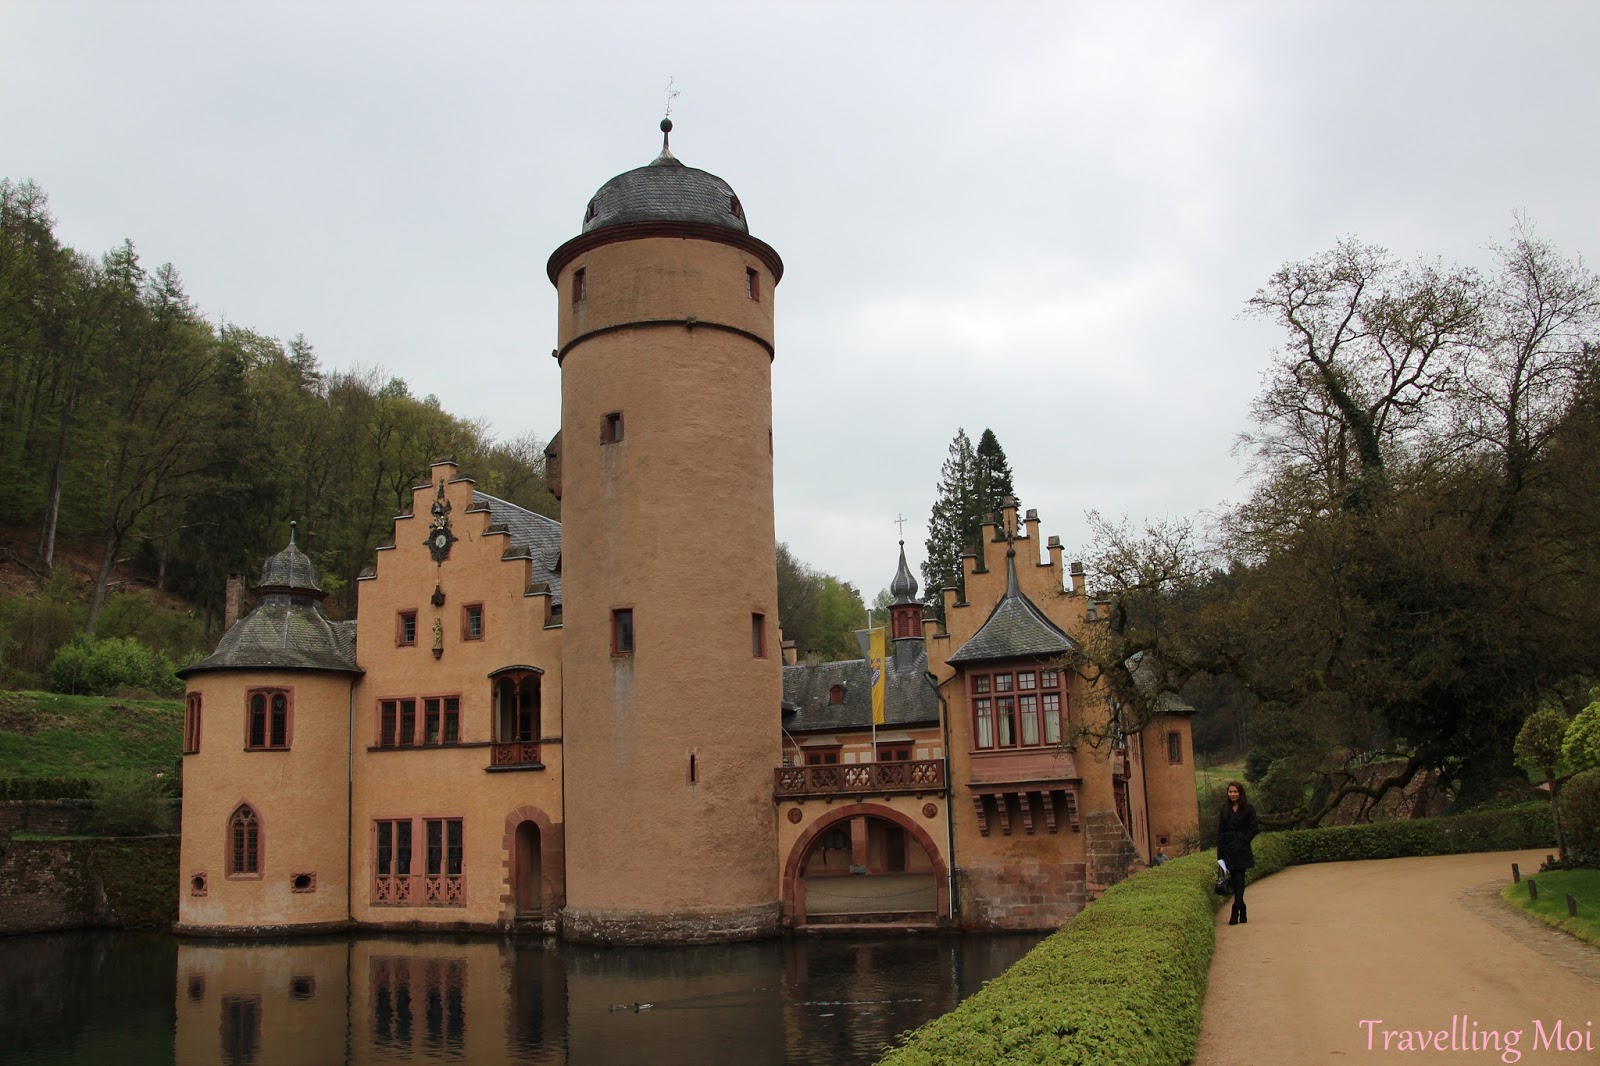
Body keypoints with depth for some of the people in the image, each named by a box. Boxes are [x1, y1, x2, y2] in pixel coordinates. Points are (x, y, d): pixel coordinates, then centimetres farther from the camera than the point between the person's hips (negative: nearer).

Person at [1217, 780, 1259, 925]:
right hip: (1228, 850, 4)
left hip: (1242, 850, -4)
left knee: (1239, 879, -9)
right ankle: (1242, 912, 17)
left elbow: (1253, 828, -2)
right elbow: (1220, 831, 7)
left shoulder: (1248, 809, 0)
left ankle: (1236, 912, -15)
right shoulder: (1224, 810, 10)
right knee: (1234, 879, 7)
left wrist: (1243, 840, -12)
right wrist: (1220, 853, 1)